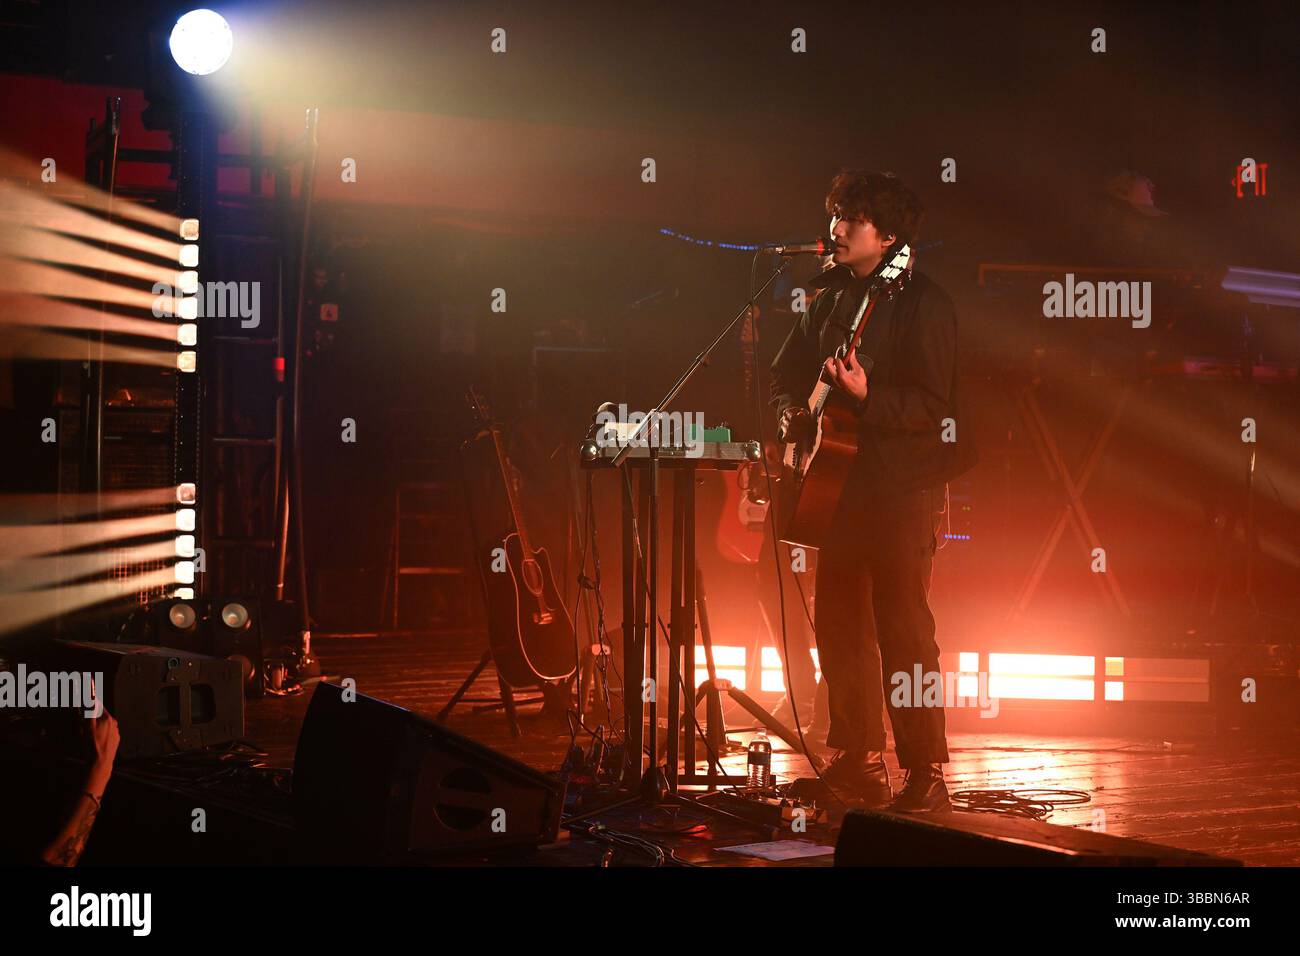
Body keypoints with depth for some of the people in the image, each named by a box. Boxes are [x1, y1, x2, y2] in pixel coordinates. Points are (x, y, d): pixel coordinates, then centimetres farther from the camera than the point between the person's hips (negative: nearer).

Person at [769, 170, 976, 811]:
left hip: (902, 488, -8)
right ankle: (858, 763, 22)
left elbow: (933, 407, -17)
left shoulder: (923, 305, -11)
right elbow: (786, 370, 22)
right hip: (841, 482, 8)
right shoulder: (830, 297, 13)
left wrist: (868, 397, -31)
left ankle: (926, 774, -2)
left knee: (903, 630, -8)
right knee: (839, 626, 11)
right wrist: (792, 412, 2)